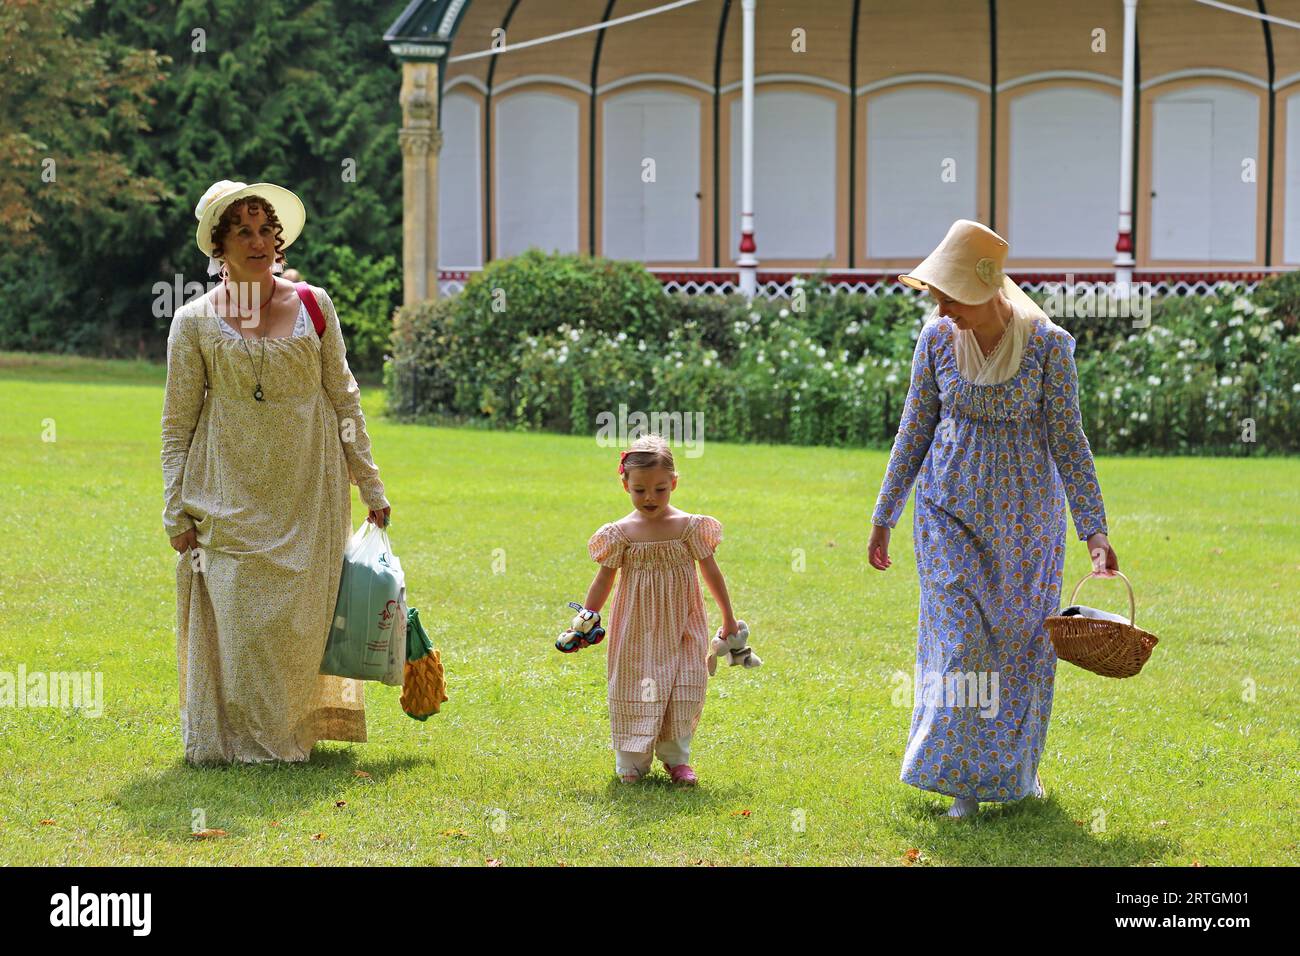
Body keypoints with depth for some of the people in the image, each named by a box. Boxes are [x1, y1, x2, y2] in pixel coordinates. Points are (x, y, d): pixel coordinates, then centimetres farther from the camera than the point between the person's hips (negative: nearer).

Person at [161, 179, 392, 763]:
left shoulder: (312, 306, 5)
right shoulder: (196, 322, 1)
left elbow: (344, 399, 10)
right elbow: (178, 423, 4)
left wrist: (370, 486, 9)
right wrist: (176, 512, -1)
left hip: (306, 495, 1)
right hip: (229, 495, -1)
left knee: (298, 619, 2)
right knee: (234, 618, -5)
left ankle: (293, 733, 16)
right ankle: (236, 736, 8)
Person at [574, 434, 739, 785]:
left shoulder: (690, 527, -4)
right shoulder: (621, 533, -4)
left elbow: (711, 572, 4)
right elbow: (603, 581, 3)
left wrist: (728, 618, 8)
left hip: (682, 630, 0)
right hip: (636, 633, 0)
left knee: (683, 694, 0)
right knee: (635, 692, 1)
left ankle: (676, 759, 15)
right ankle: (631, 763, 12)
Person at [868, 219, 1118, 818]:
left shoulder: (1048, 345, -13)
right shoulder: (937, 338, -5)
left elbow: (1068, 442, -9)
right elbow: (914, 432, 4)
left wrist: (1095, 532, -14)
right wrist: (883, 518, 6)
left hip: (1025, 516, -1)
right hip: (951, 510, 1)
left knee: (1023, 638, 10)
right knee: (960, 637, -6)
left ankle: (1018, 768, 29)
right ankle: (965, 781, 3)